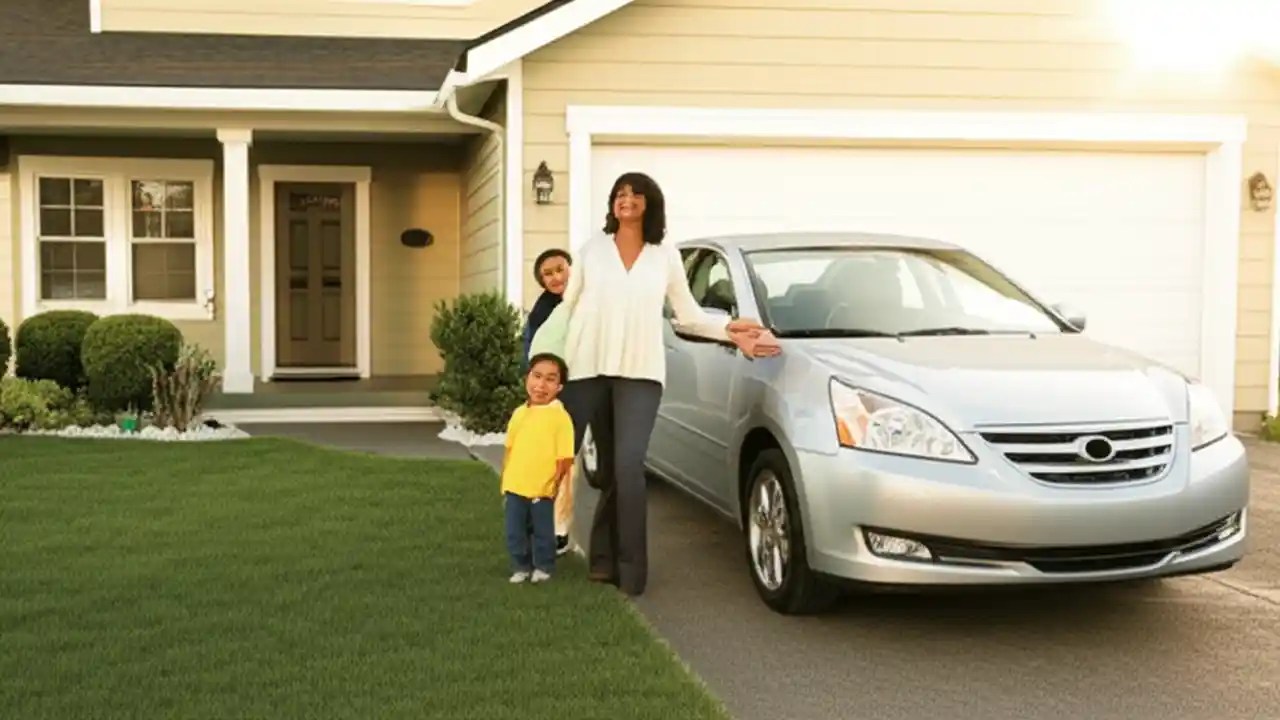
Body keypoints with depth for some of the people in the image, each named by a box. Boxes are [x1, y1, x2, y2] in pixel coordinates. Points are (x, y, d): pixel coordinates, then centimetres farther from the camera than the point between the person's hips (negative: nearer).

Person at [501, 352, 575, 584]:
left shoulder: (560, 416, -12)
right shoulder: (519, 413, 5)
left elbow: (565, 458, -11)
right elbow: (509, 450, 12)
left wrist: (554, 485, -13)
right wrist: (505, 483, 12)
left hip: (542, 490, -5)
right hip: (515, 488, 5)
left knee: (543, 532, 11)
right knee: (515, 533, 13)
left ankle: (543, 567, 29)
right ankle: (521, 567, 29)